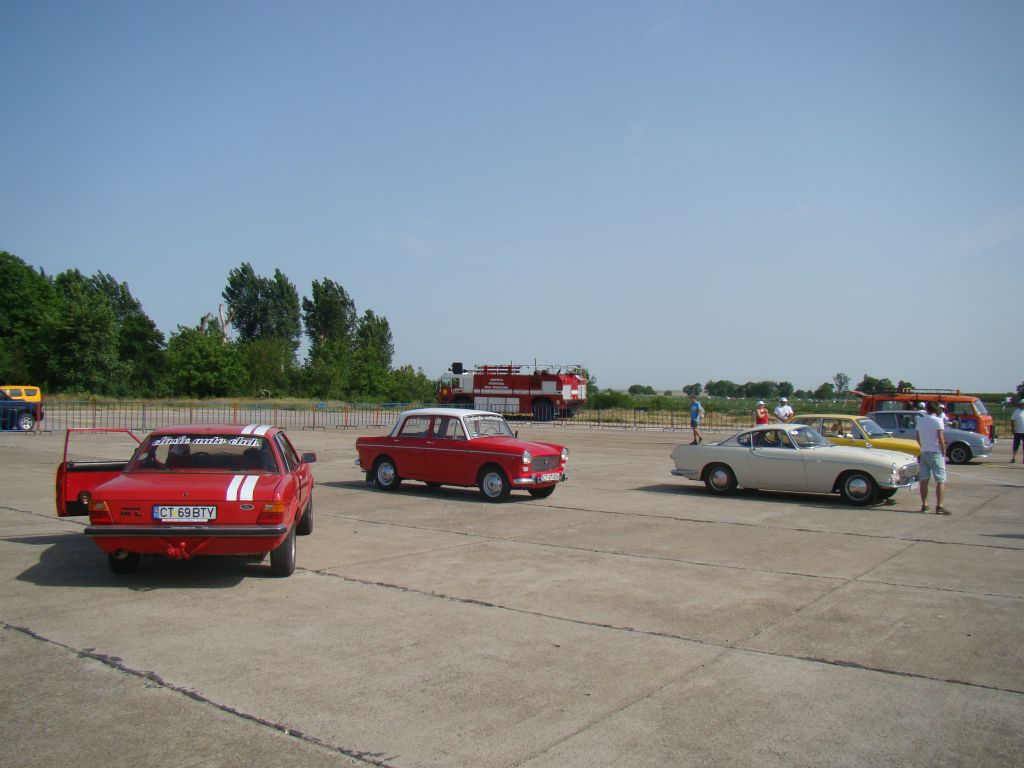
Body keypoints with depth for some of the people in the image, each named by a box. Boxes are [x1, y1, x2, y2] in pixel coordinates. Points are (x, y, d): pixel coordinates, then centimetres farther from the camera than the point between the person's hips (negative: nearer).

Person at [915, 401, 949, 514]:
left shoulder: (920, 420, 7)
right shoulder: (938, 420, -10)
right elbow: (940, 438, -14)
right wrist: (944, 452, -6)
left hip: (924, 453, 6)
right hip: (936, 453, -6)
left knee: (924, 480, 9)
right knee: (940, 480, -3)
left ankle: (924, 505, 14)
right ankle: (939, 506, -10)